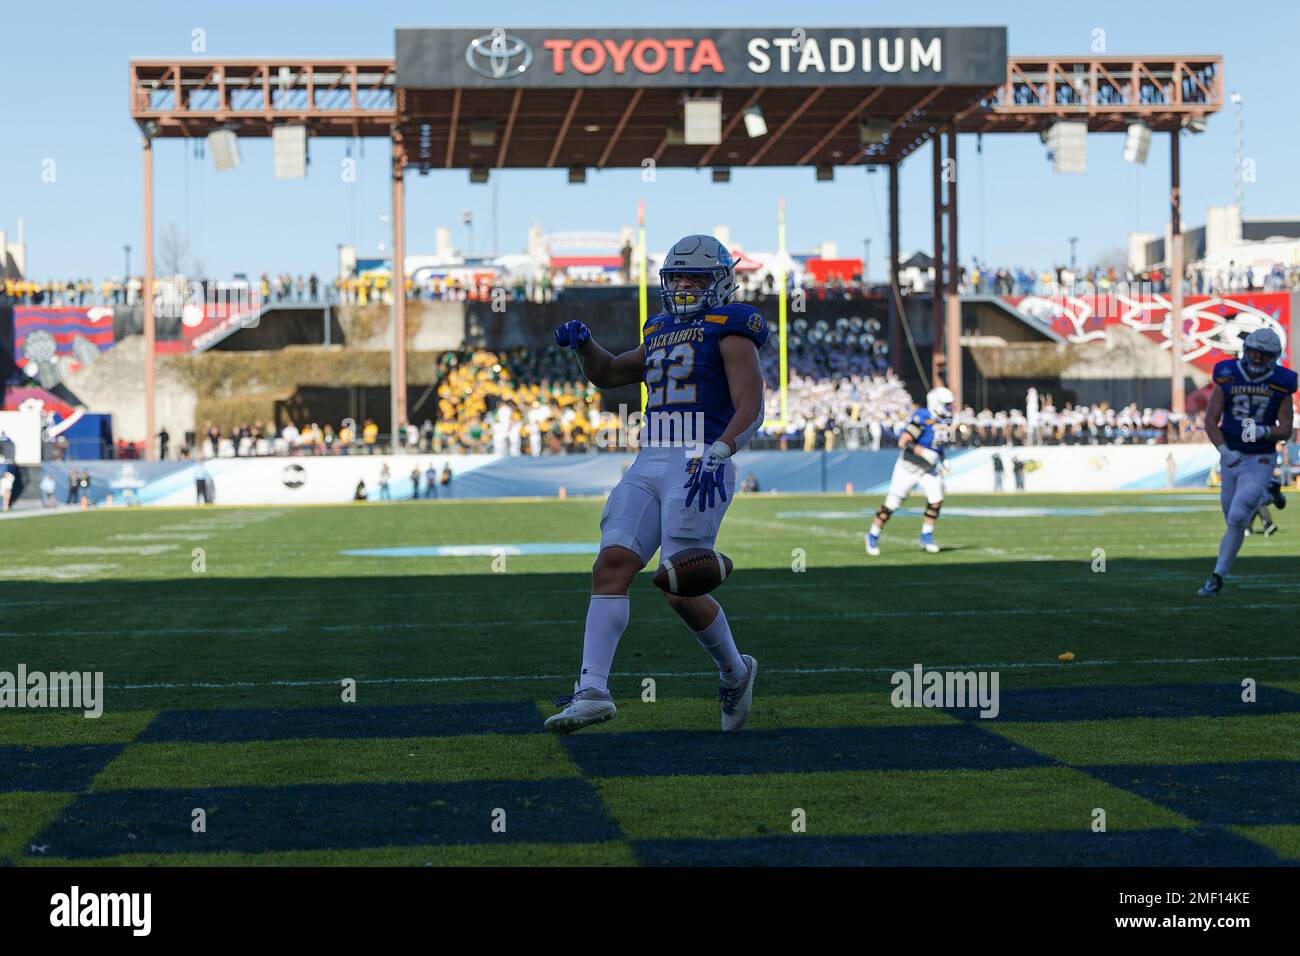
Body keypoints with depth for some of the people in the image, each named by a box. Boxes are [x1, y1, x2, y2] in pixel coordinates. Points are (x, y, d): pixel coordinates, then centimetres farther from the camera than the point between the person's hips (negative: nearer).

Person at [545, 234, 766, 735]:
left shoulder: (729, 330, 1)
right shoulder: (662, 334, 24)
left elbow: (751, 409, -9)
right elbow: (606, 374, 39)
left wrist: (718, 454, -24)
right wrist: (583, 343, 18)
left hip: (699, 465, -7)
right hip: (648, 465, 7)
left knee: (681, 592, -10)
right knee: (611, 566, -10)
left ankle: (735, 673, 16)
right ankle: (593, 690, -16)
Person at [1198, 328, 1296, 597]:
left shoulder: (1281, 384, -6)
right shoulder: (1227, 377, -5)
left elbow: (1286, 431, -6)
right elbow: (1211, 421, -8)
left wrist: (1264, 431, -27)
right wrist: (1224, 451, -23)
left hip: (1260, 460, -3)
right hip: (1231, 458, 3)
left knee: (1236, 519, -13)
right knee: (1231, 516, 12)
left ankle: (1217, 577, -6)